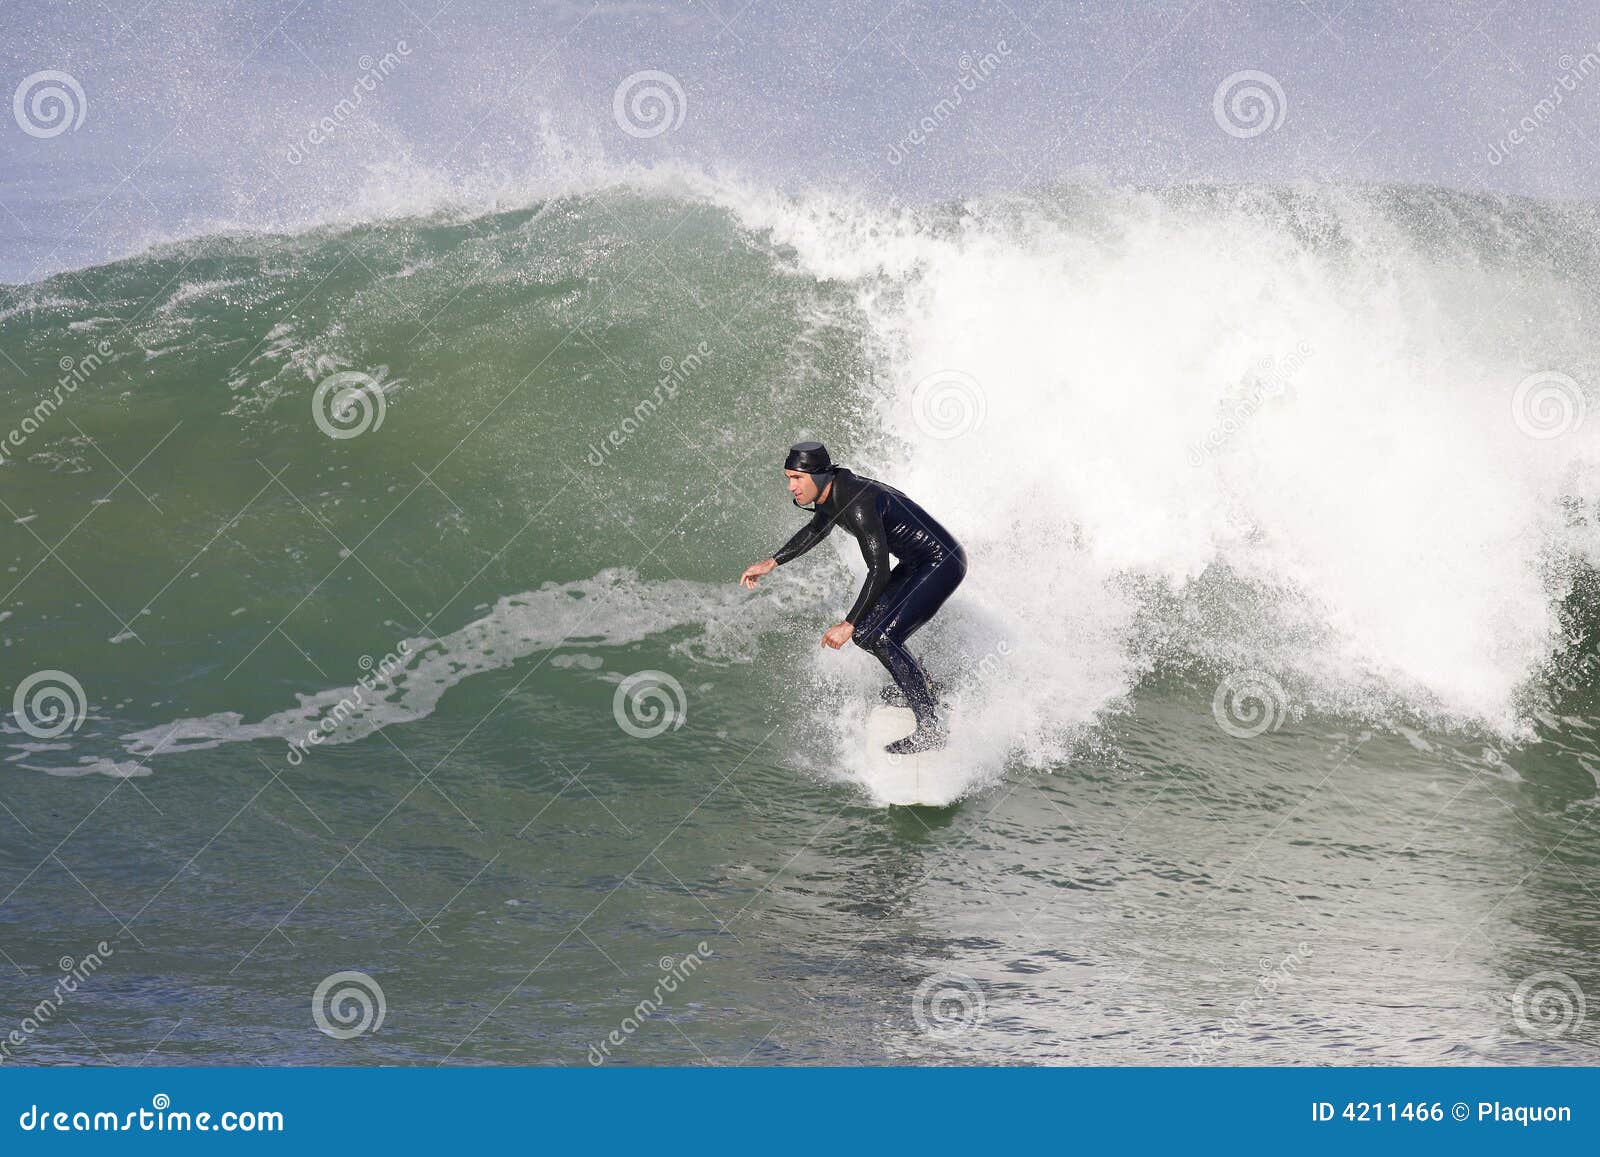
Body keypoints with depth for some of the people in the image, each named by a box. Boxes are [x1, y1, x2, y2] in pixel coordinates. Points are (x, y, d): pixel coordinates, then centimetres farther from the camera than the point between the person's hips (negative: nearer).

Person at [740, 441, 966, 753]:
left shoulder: (858, 505, -29)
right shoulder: (830, 491, -1)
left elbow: (879, 571, -28)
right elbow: (817, 529, 22)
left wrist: (848, 625, -27)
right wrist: (772, 563, 22)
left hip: (943, 563, -10)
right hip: (917, 564, 10)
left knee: (881, 638, -18)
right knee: (863, 633, 9)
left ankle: (932, 729, -13)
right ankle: (921, 684, 29)